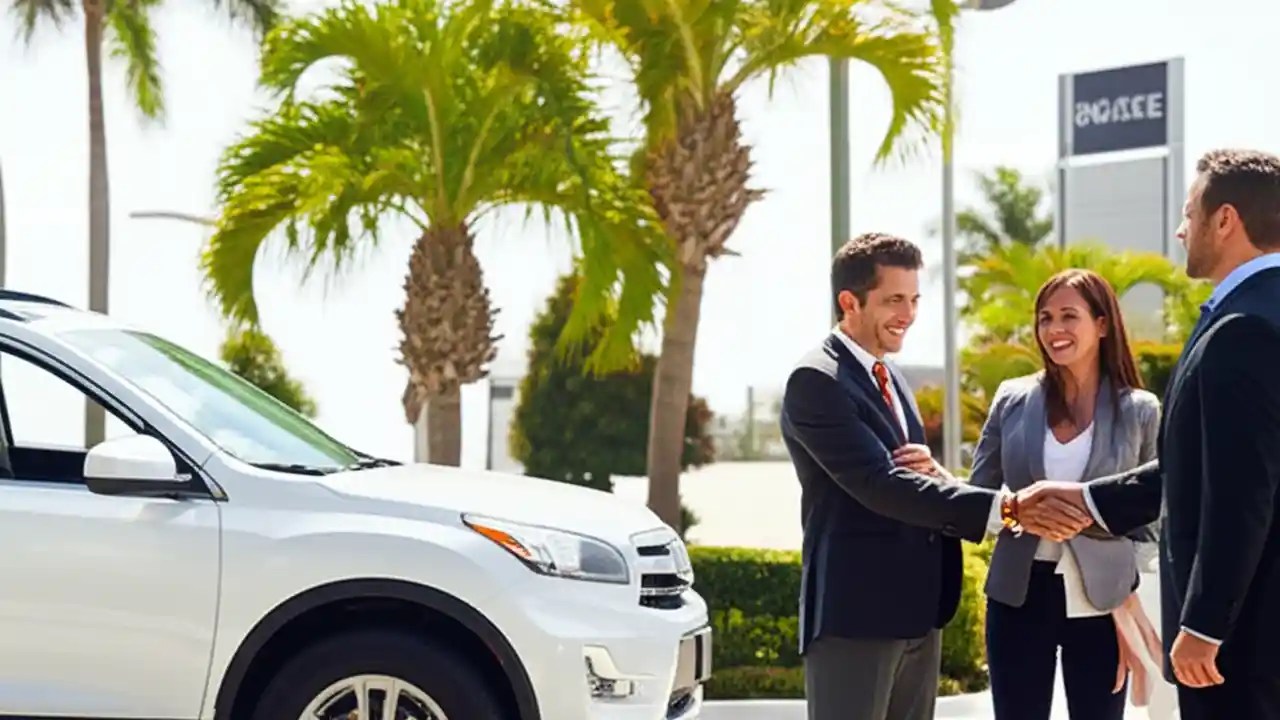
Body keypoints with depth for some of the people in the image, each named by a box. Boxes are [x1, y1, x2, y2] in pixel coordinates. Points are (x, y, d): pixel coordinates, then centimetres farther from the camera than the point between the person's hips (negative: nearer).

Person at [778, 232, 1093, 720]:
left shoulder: (890, 378, 17)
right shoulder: (815, 381, -13)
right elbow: (879, 484, -22)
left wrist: (936, 479, -3)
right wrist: (1006, 507, -28)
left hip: (916, 608, 9)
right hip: (853, 612, -9)